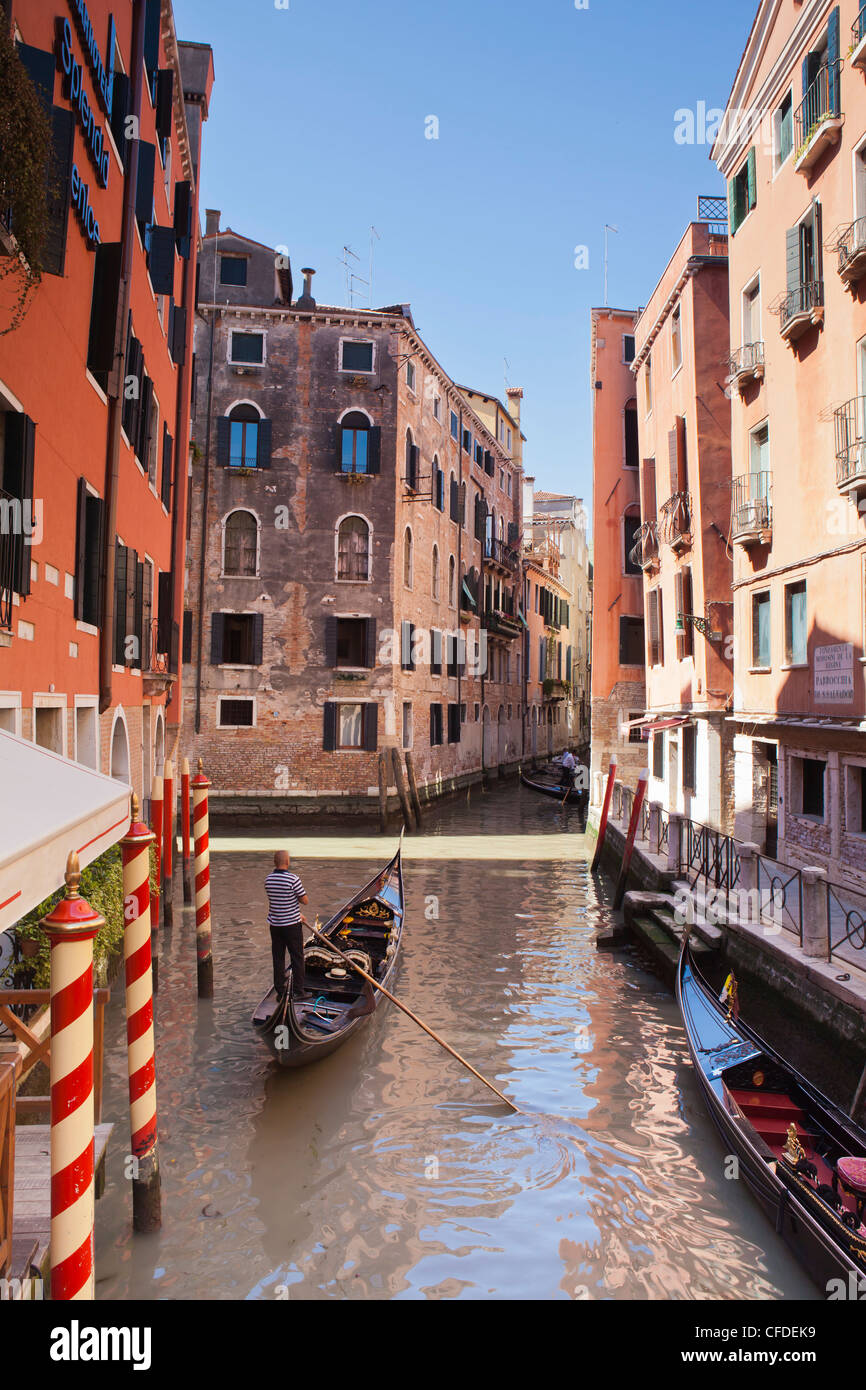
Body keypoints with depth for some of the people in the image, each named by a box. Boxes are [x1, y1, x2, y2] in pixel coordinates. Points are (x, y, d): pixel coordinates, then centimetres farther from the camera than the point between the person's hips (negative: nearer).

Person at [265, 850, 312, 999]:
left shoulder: (268, 880, 1)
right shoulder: (293, 879, -19)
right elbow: (304, 900, -13)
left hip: (275, 924, 5)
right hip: (292, 925, -5)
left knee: (278, 958, 13)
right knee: (297, 958, 6)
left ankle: (280, 990, 20)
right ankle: (298, 991, 11)